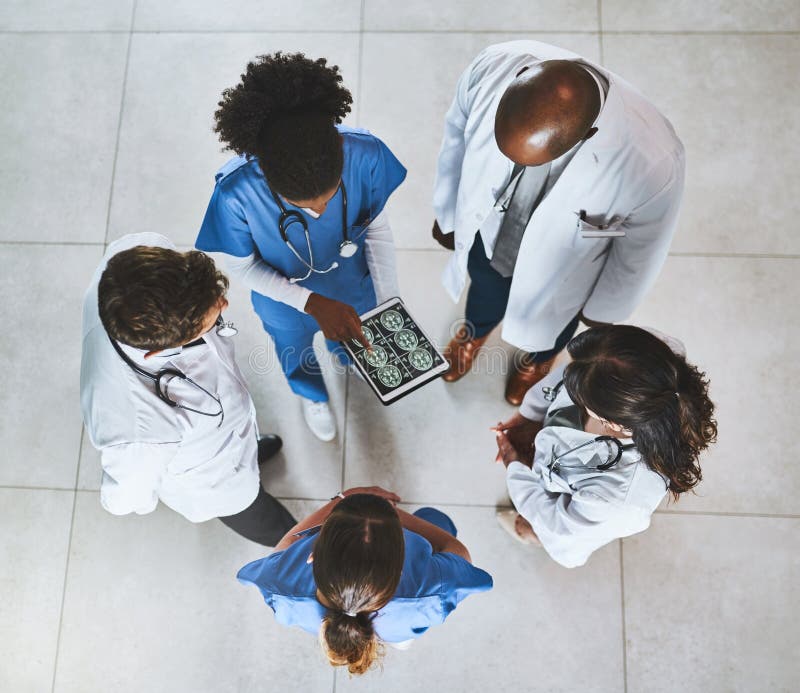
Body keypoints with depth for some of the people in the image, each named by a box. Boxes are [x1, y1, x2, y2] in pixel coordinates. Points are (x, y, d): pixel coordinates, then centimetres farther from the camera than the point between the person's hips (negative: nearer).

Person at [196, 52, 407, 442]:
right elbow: (243, 267, -21)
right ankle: (311, 393, 72)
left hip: (354, 287, 2)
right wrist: (312, 303, -32)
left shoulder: (367, 155, -37)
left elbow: (377, 228, -17)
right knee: (297, 355, 33)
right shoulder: (235, 192, -41)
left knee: (350, 343, 36)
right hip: (287, 301, -1)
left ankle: (343, 354, 77)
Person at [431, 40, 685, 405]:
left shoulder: (654, 162, -43)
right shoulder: (494, 67, -36)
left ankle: (539, 356, 71)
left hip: (560, 271, -1)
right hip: (486, 233, 2)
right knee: (485, 292, 35)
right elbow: (457, 139, -12)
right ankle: (476, 329, 73)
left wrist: (604, 308, -1)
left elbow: (641, 251, -20)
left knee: (548, 321, 33)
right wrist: (447, 213, 5)